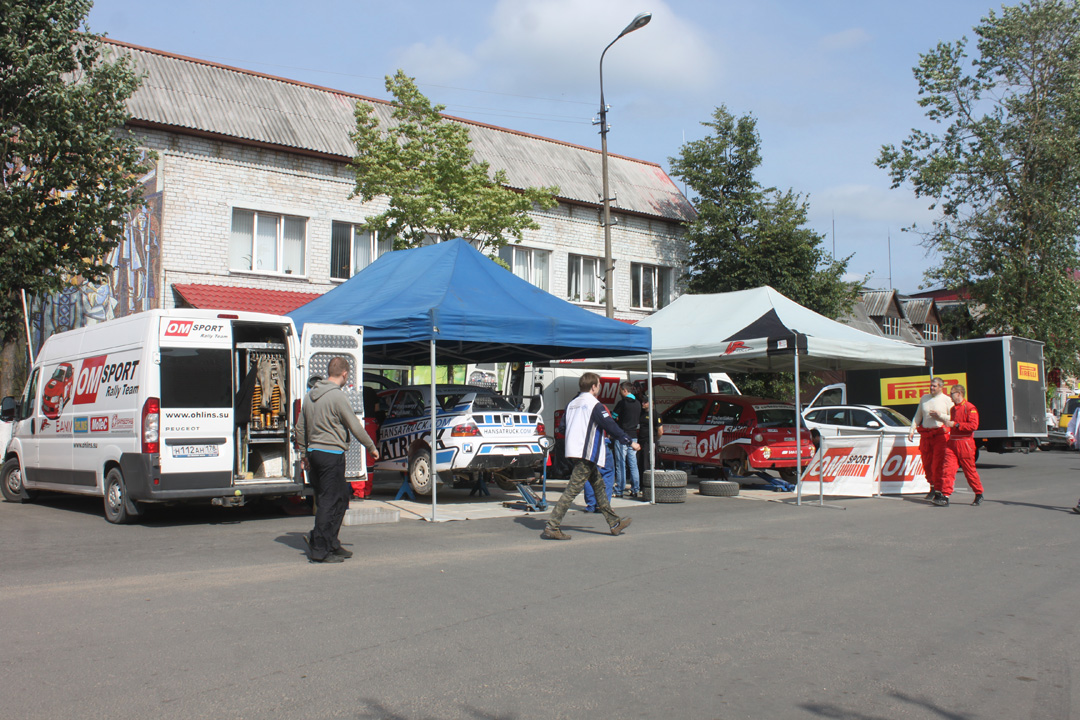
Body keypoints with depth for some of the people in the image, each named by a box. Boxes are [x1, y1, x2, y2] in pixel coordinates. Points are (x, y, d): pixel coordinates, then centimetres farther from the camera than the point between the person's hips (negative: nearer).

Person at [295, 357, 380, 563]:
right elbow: (355, 426, -10)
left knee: (340, 498, 16)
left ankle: (332, 544, 21)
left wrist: (304, 453, 28)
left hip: (314, 452, 9)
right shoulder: (337, 396, -13)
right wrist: (371, 447, 3)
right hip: (332, 454, -9)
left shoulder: (311, 395, 13)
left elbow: (300, 428, 19)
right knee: (329, 502, -3)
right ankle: (320, 550, -2)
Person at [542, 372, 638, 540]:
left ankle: (614, 523, 22)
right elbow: (611, 427, -12)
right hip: (587, 453, -9)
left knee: (598, 485, 16)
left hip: (574, 452, 9)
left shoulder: (572, 404, 13)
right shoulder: (595, 405, -10)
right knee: (572, 490, -9)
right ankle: (552, 526, -11)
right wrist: (630, 442, -3)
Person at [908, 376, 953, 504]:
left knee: (937, 464, -9)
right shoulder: (924, 398, 16)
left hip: (940, 435, -4)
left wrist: (940, 415, -13)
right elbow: (917, 416, 19)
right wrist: (912, 430, 10)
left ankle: (938, 490, -3)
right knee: (926, 463, 7)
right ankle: (932, 487, 23)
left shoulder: (947, 400, 3)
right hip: (925, 435, 5)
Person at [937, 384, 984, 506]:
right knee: (947, 468, -6)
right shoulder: (953, 408, 18)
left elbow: (973, 425, -18)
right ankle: (945, 497, -11)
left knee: (970, 470, 4)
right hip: (952, 443, 7)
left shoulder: (969, 408, -8)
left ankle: (979, 495, 22)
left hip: (964, 443, -7)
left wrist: (955, 425, -18)